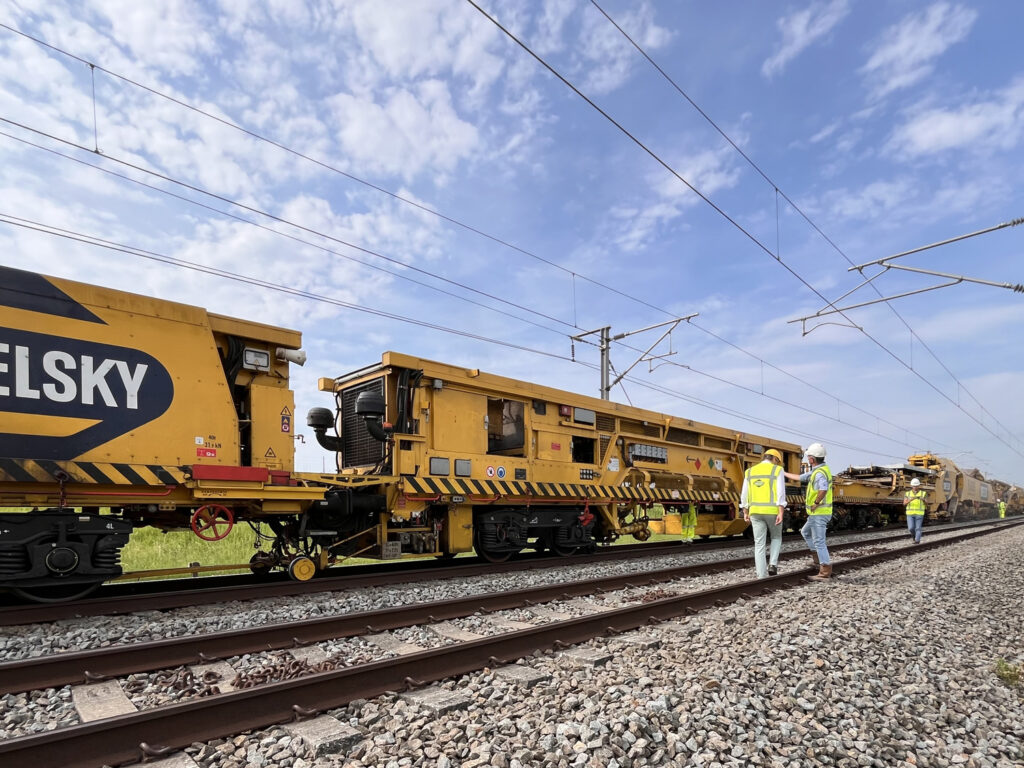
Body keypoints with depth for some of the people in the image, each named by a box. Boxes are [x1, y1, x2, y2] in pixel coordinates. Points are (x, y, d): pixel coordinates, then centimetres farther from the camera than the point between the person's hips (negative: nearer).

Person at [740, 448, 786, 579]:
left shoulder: (750, 472, 10)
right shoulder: (777, 471, -2)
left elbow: (744, 495, 8)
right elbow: (780, 493, -12)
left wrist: (746, 513, 14)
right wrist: (781, 513, -15)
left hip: (755, 511, 3)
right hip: (772, 511, -3)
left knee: (759, 544, 6)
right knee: (776, 537, 22)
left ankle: (762, 576, 3)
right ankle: (773, 564, 5)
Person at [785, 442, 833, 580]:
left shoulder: (820, 473, -23)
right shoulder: (818, 470, 10)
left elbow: (823, 490, -43)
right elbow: (800, 477, 24)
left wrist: (816, 503, -28)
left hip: (819, 513, -10)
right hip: (819, 513, 10)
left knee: (819, 542, -3)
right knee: (805, 532, 25)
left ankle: (825, 572, 3)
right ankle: (818, 559, 26)